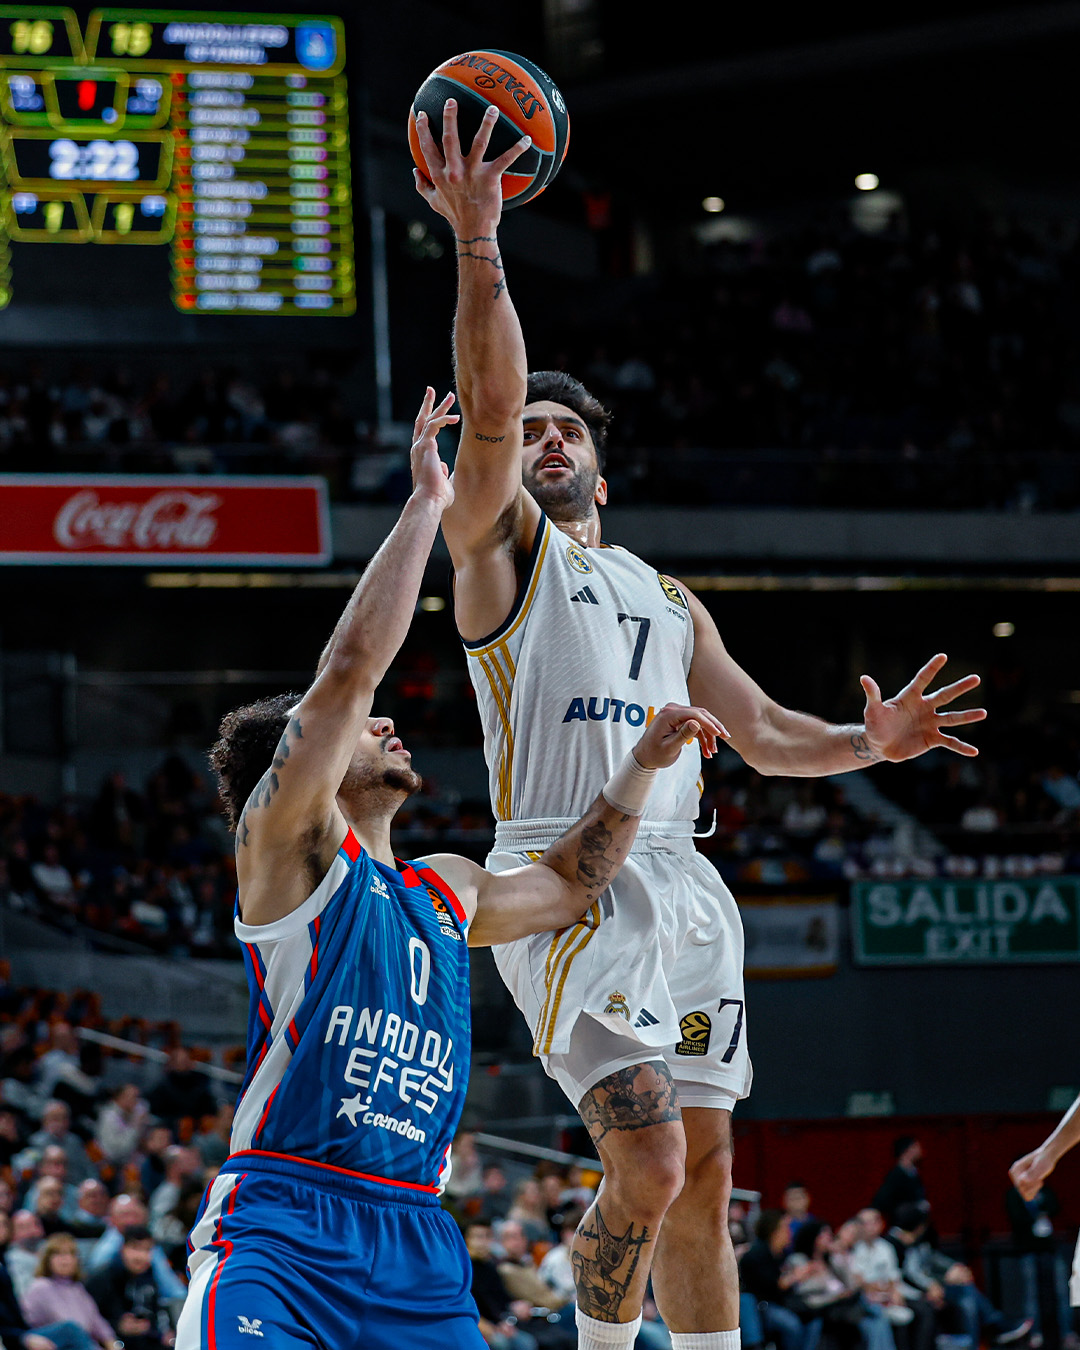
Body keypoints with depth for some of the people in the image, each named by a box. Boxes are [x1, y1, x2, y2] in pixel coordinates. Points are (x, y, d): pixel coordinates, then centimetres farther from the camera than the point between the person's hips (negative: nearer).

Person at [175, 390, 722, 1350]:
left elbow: (571, 885, 41)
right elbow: (351, 666, -9)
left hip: (415, 1237, 7)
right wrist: (426, 503, -5)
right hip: (281, 1223, -7)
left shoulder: (449, 892, 22)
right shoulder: (286, 840, 2)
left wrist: (644, 766, 28)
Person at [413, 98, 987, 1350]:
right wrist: (477, 241, -17)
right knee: (650, 1166, -19)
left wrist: (871, 744, 4)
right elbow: (487, 409, -7)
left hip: (682, 883, 6)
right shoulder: (501, 546, 10)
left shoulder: (669, 602, 28)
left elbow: (762, 734, 24)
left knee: (704, 1180, 4)